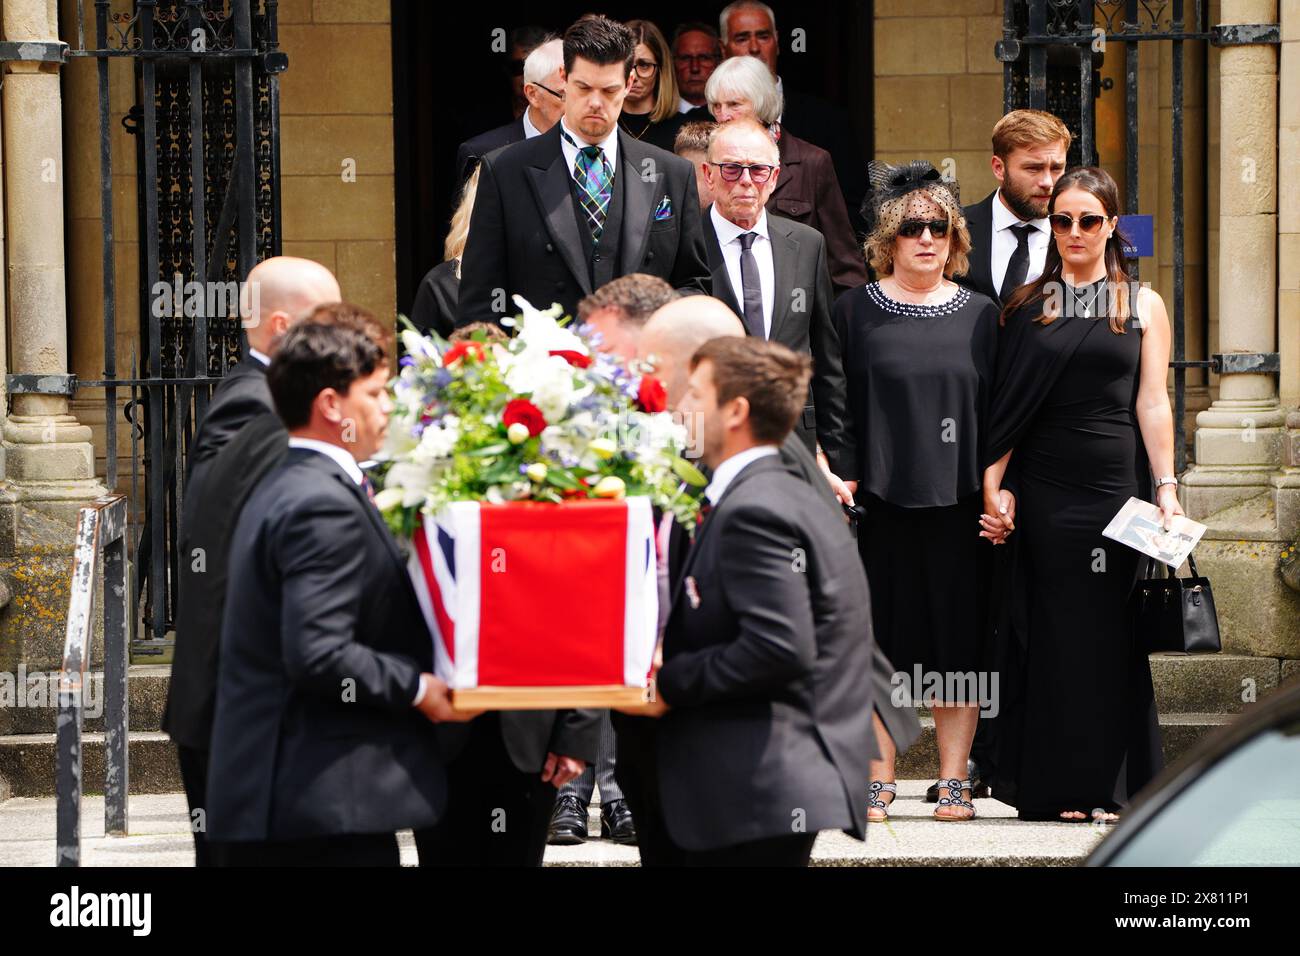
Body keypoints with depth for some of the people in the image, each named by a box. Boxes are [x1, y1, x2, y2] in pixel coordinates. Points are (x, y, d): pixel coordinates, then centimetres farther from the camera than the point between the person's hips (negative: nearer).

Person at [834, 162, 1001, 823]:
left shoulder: (979, 316, 9)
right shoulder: (856, 311, 4)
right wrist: (836, 477, -6)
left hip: (958, 501, 1)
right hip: (882, 498, -1)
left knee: (959, 637, 1)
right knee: (884, 638, 0)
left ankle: (954, 780, 8)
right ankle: (878, 783, 7)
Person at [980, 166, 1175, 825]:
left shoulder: (1143, 307, 8)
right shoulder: (1028, 306, 8)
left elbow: (1152, 405, 3)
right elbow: (1007, 407, 5)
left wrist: (1166, 488, -6)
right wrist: (995, 487, -3)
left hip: (1117, 486, 0)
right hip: (1043, 491, 0)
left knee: (1110, 632, -1)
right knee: (1052, 631, 1)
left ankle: (1108, 786, 5)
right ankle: (1056, 787, 5)